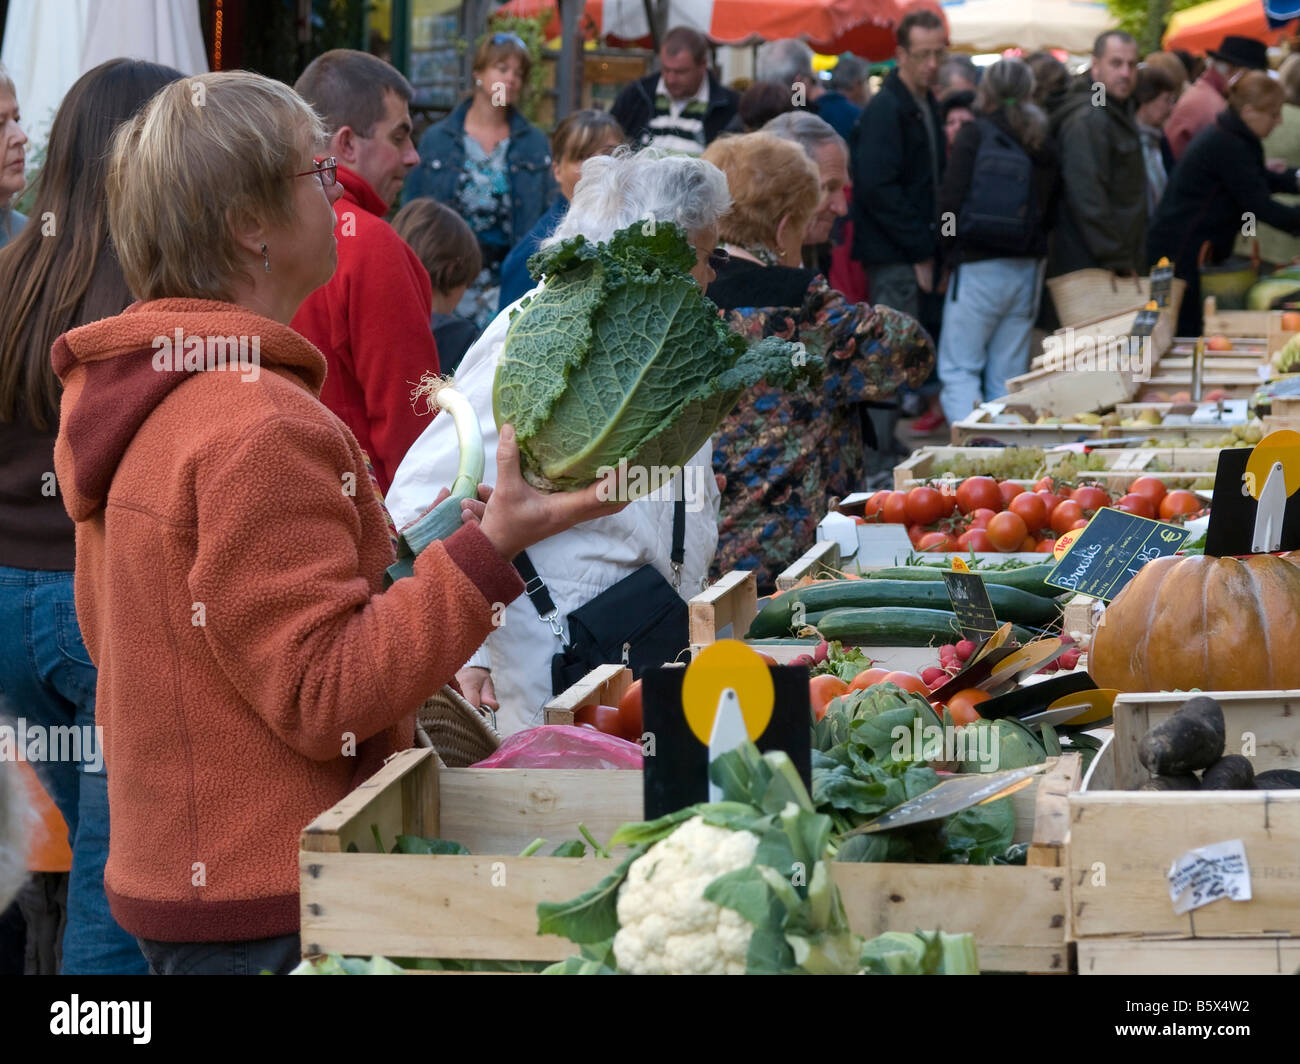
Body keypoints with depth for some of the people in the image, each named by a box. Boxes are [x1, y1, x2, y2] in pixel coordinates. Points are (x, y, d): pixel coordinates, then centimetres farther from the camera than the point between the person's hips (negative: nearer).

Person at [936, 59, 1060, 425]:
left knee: (957, 369, -1)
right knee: (1007, 376, 10)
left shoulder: (975, 135, -6)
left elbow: (949, 202, -10)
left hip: (977, 267, -5)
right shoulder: (1044, 146, 7)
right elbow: (1050, 212, 9)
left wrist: (951, 248, 5)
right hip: (1026, 270, 5)